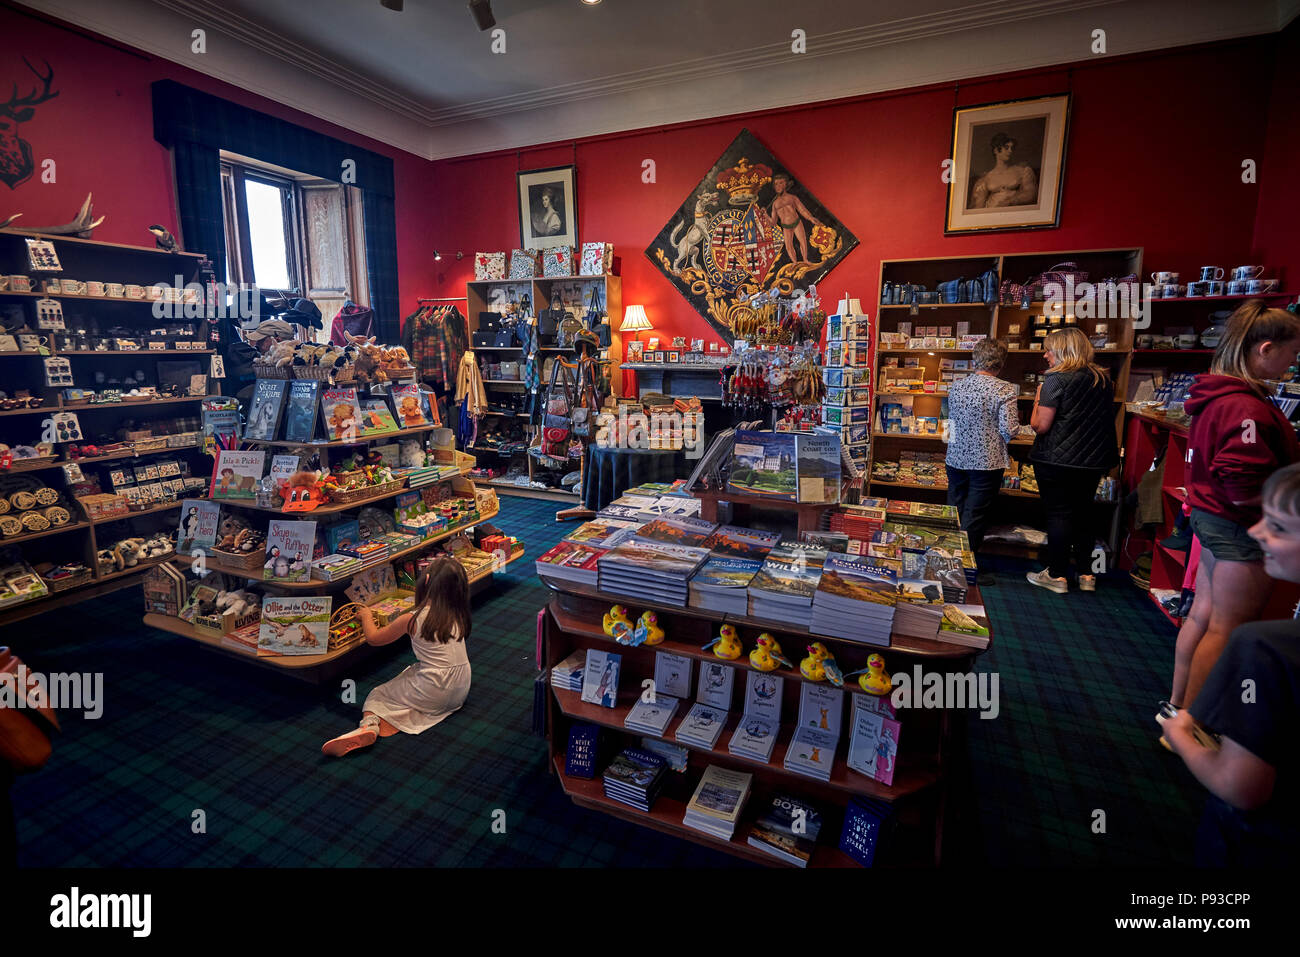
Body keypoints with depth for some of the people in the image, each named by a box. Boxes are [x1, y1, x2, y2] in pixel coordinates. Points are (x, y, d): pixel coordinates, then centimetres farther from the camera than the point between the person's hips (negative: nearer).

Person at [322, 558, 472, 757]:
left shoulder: (413, 619, -14)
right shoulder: (458, 614, -3)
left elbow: (373, 638, 0)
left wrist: (366, 616, 19)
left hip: (434, 693, -5)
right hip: (461, 690, 6)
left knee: (376, 696, 11)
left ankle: (370, 725, -16)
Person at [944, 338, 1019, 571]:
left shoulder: (956, 386, 2)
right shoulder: (1004, 389, -12)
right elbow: (1010, 430, -14)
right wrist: (1016, 419, 6)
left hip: (956, 459, 5)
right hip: (987, 462, -4)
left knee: (954, 513, 16)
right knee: (974, 518, 4)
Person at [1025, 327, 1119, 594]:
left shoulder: (1057, 380, -14)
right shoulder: (1104, 379, 8)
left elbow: (1040, 426, -15)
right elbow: (1106, 419, 17)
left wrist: (1038, 399, -1)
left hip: (1057, 460, -7)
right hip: (1093, 460, 7)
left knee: (1058, 513, 2)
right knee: (1083, 512, 16)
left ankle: (1057, 575, 10)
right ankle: (1086, 574, 22)